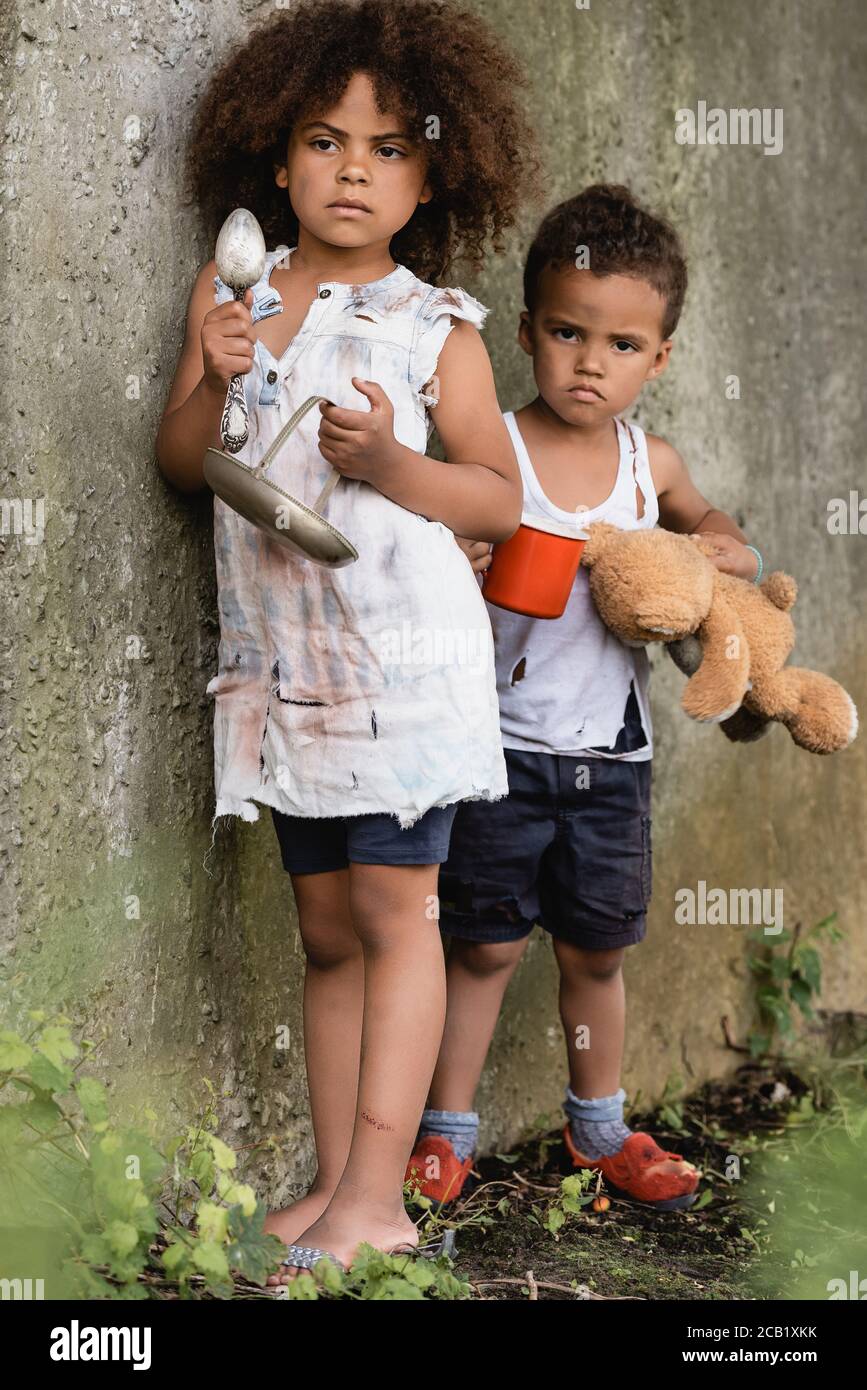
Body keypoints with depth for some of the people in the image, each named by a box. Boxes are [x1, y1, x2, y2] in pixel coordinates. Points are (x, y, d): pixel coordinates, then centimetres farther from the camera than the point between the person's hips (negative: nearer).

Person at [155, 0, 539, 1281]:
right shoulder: (229, 293, 8)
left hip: (405, 649, -4)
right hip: (282, 660, 4)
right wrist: (212, 381, -12)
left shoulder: (435, 324, -1)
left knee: (393, 905, -7)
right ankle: (335, 1184, 15)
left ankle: (376, 1197, -4)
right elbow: (179, 464, 7)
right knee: (326, 923, 9)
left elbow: (502, 498, -1)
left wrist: (391, 466, -17)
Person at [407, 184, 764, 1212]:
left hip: (610, 752, 4)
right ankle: (448, 1127, 22)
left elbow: (704, 521, 18)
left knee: (596, 950, 15)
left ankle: (597, 1125, 34)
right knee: (487, 945, 5)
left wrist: (725, 549, -5)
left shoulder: (650, 461, 1)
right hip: (506, 741, -4)